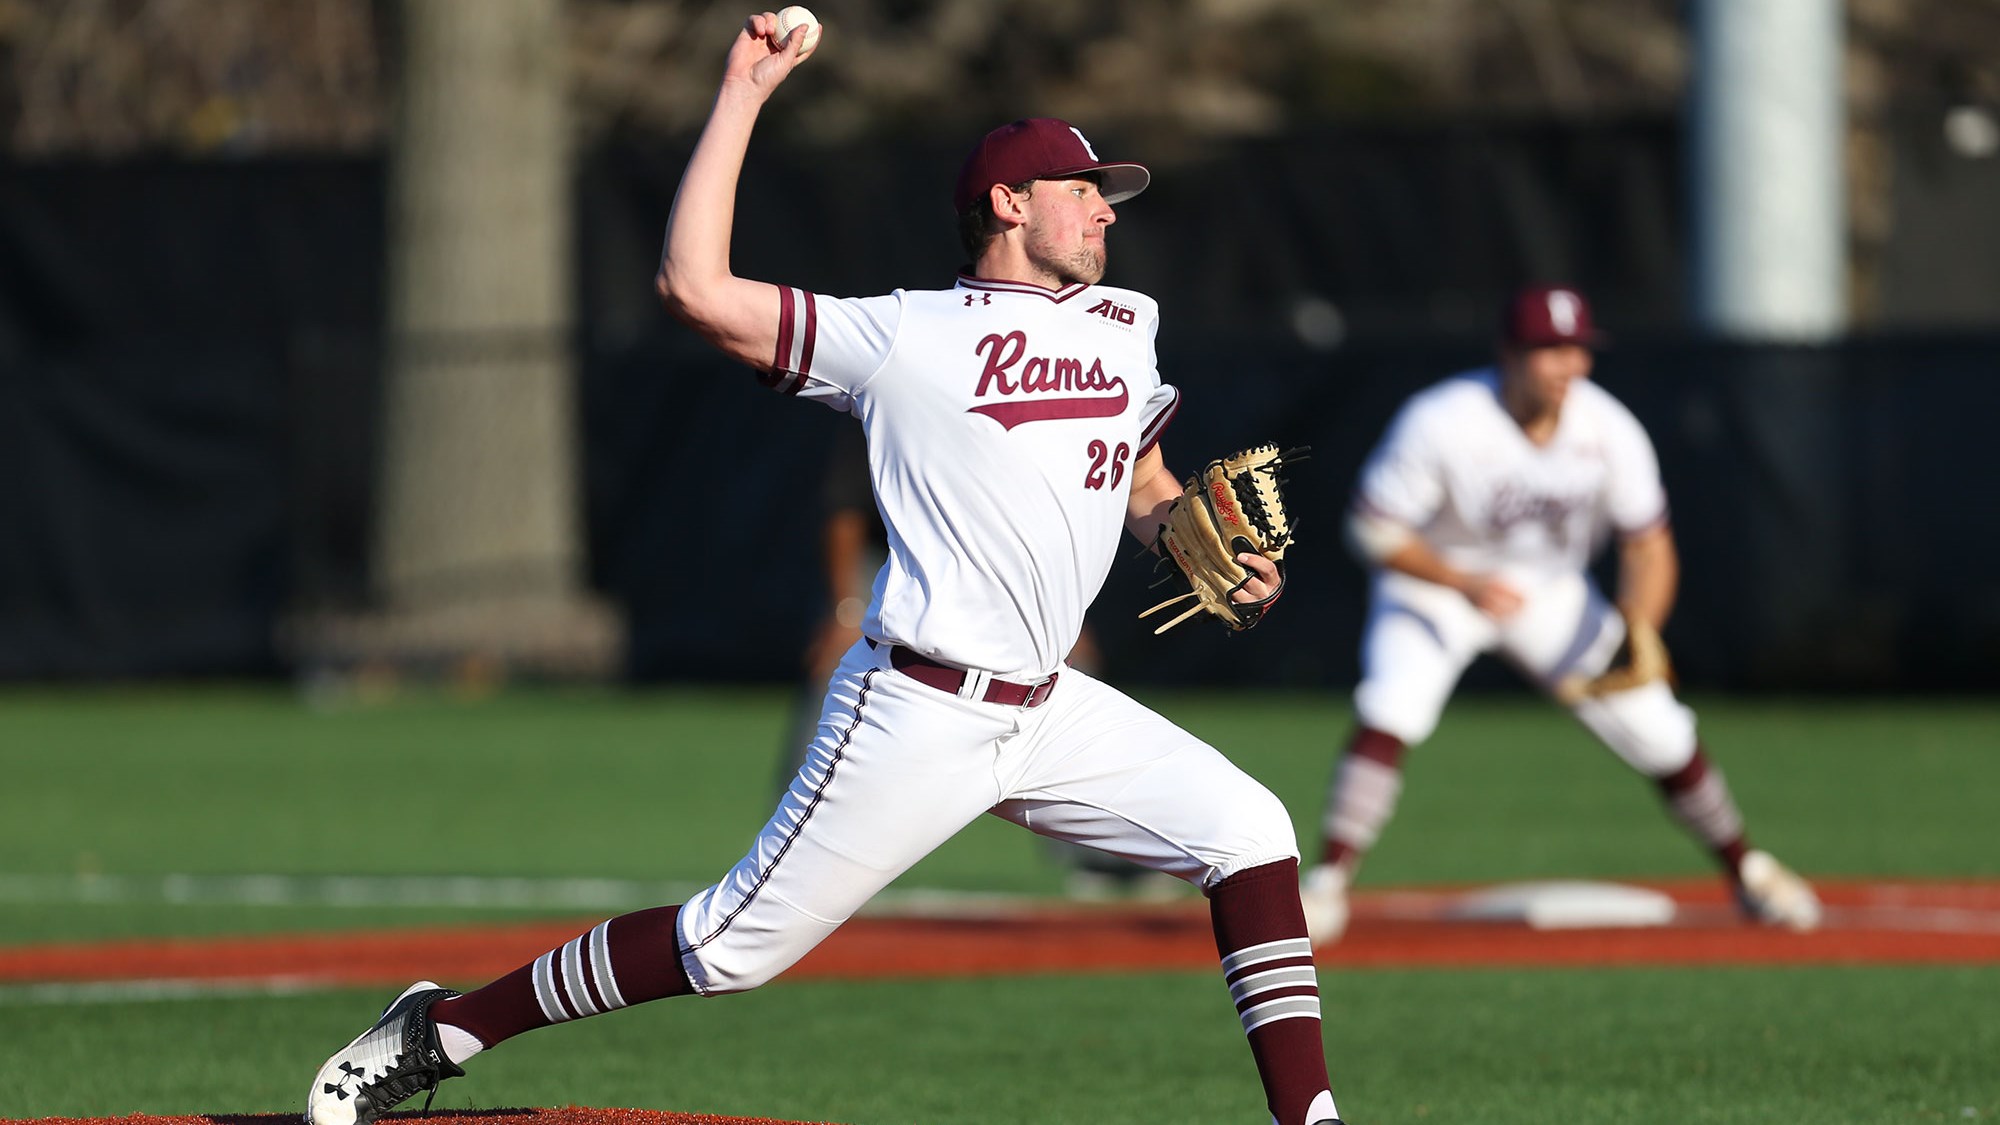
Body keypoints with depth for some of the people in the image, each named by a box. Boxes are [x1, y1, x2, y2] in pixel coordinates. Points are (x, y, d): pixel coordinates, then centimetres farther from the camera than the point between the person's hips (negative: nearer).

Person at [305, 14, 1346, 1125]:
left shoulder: (1121, 325, 15)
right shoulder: (903, 334, -4)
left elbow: (1148, 491, 26)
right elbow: (696, 286, -12)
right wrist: (742, 98, -9)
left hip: (1052, 710, 6)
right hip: (921, 710, -6)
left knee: (1249, 832, -7)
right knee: (735, 945, -5)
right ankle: (443, 1027, 8)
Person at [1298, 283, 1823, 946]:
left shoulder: (1609, 431, -18)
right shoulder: (1443, 423, -28)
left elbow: (1648, 544, -9)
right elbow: (1372, 526, -22)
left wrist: (1638, 633, -27)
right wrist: (1465, 583, -33)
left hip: (1551, 592, 3)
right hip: (1433, 584, -3)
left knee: (1663, 735, 1)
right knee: (1388, 717, -29)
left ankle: (1745, 871, 24)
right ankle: (1327, 886, -25)